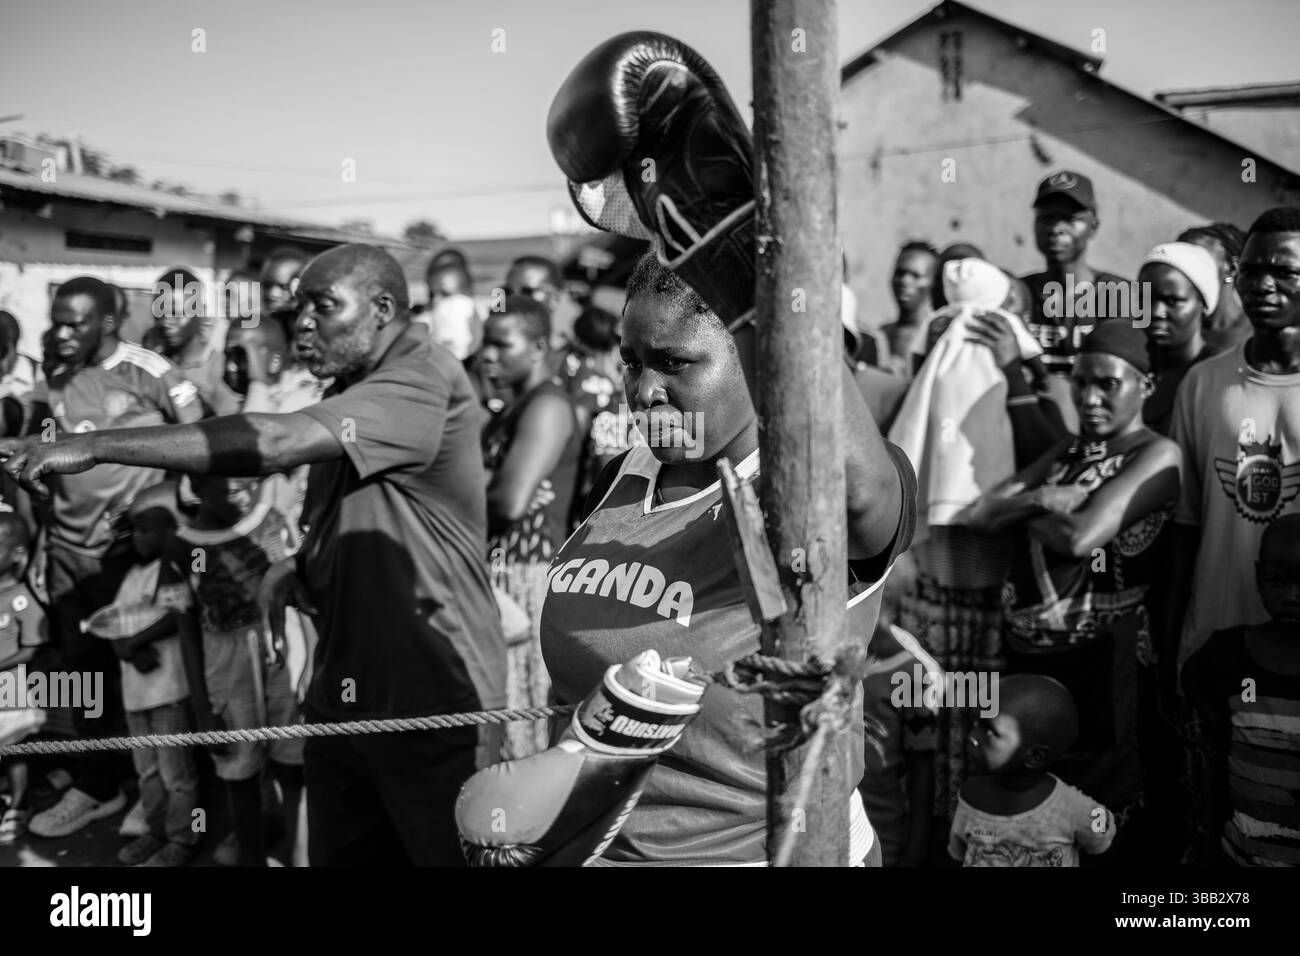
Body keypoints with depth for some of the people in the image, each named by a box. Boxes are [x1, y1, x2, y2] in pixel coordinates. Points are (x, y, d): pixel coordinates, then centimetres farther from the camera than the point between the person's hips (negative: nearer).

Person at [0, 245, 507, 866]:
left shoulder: (425, 381, -16)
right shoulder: (348, 398, 14)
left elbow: (274, 444, -28)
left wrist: (93, 446, -28)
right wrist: (300, 567, 1)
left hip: (435, 705, -8)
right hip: (343, 697, 8)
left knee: (450, 852, 4)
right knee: (336, 854, 14)